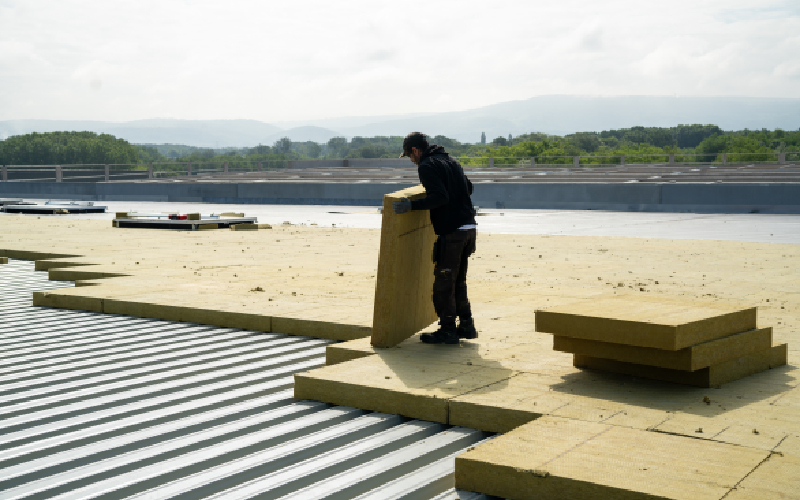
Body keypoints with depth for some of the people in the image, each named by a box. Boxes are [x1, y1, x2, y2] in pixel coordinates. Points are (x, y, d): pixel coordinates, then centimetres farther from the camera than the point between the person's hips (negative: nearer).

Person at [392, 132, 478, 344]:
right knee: (459, 281, 17)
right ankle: (466, 326, 20)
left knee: (443, 283, -1)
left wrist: (412, 205, -24)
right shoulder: (450, 161, 18)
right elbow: (468, 188, 28)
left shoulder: (427, 166, -9)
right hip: (468, 227, 9)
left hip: (451, 231, -9)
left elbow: (440, 197, -22)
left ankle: (448, 330, 3)